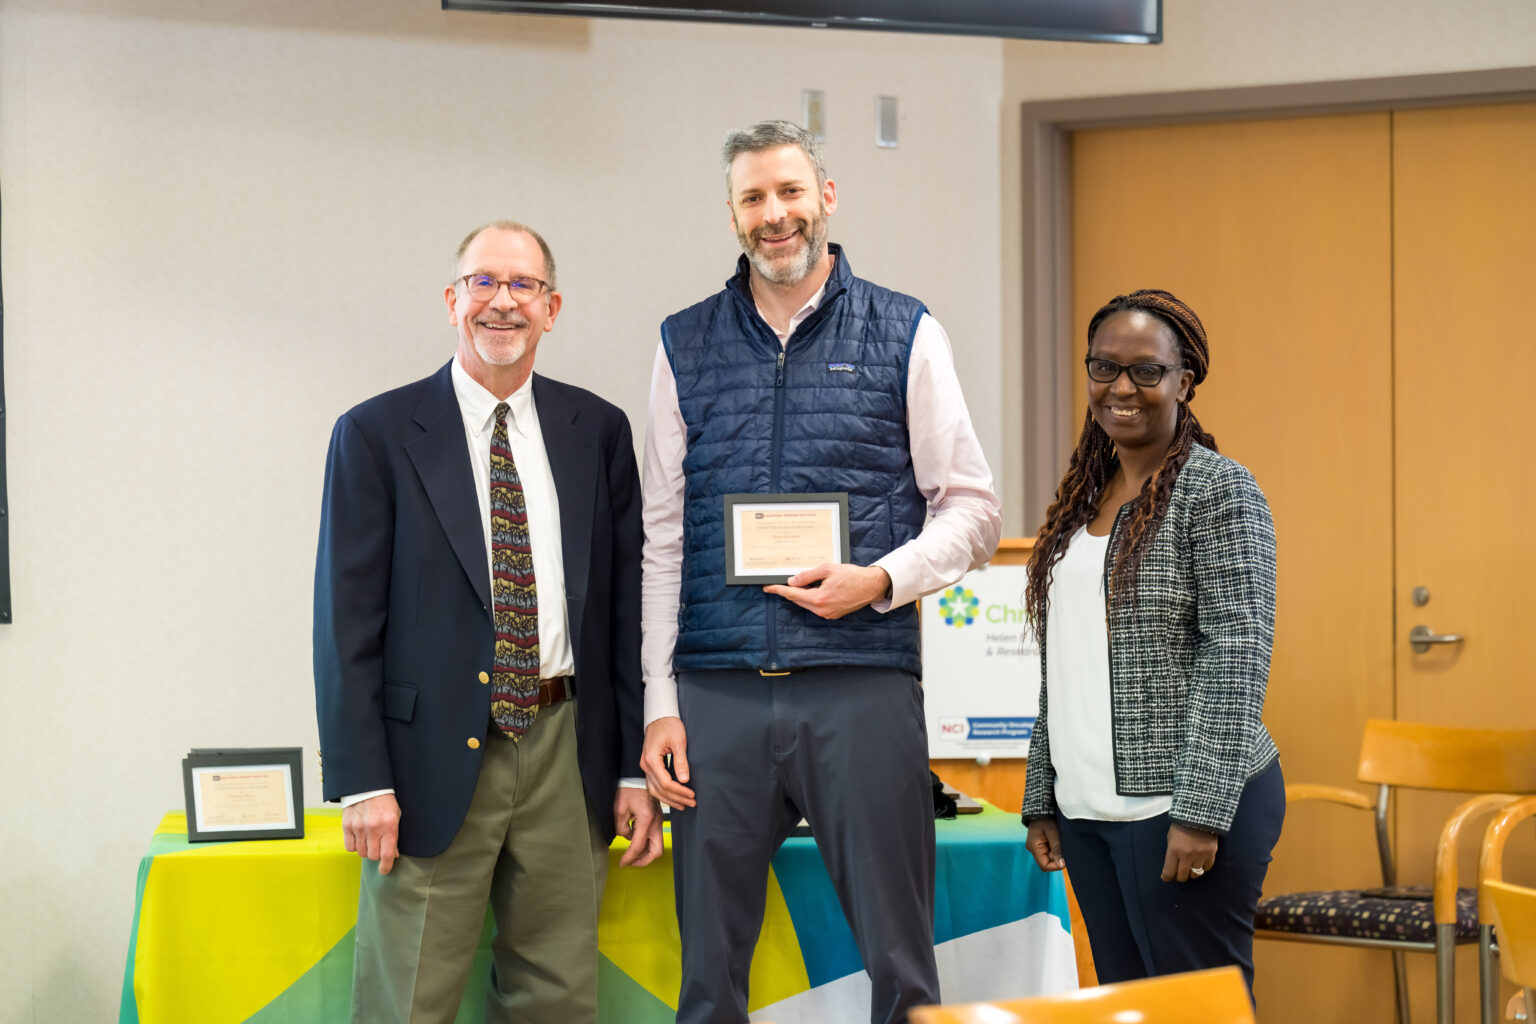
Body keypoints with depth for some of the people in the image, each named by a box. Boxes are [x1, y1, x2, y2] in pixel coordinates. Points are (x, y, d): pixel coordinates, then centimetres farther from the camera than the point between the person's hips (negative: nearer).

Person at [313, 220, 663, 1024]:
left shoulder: (598, 432, 10)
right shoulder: (378, 435, 0)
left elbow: (628, 604, 10)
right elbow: (347, 620, -3)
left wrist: (639, 768, 5)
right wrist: (362, 782, -9)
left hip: (567, 754, 3)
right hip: (437, 759, -3)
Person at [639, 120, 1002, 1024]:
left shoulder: (905, 336, 6)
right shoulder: (687, 345, 12)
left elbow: (972, 509, 6)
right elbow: (661, 537, 10)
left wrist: (882, 579, -12)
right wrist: (659, 704, 3)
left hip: (862, 686, -2)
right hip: (717, 694, 2)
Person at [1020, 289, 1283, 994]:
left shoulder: (1219, 492, -8)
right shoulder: (1082, 498, 15)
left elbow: (1236, 660, -15)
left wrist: (1201, 810, -20)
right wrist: (1042, 798, 16)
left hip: (1183, 804, -8)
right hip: (1089, 806, 8)